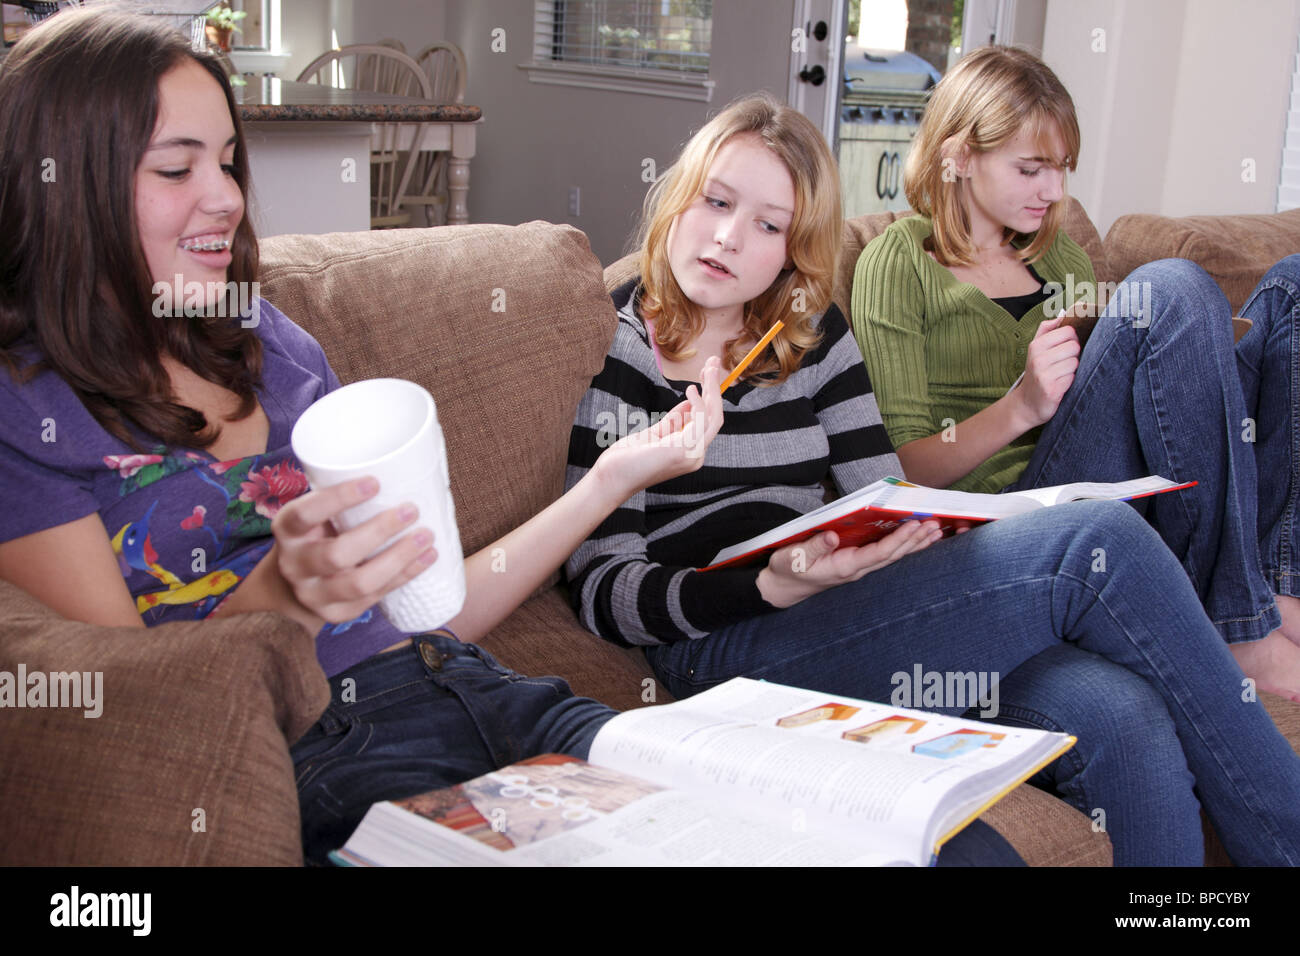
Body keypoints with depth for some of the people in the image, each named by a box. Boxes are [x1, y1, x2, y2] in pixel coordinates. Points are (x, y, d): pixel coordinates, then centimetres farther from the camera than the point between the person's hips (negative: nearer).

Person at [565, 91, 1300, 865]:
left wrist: (923, 519, -10)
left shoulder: (813, 334, 17)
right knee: (1098, 539, -20)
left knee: (1123, 719, -26)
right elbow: (602, 588, -6)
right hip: (720, 649, -5)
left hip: (849, 620, 6)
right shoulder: (612, 345, 0)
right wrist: (776, 585, -21)